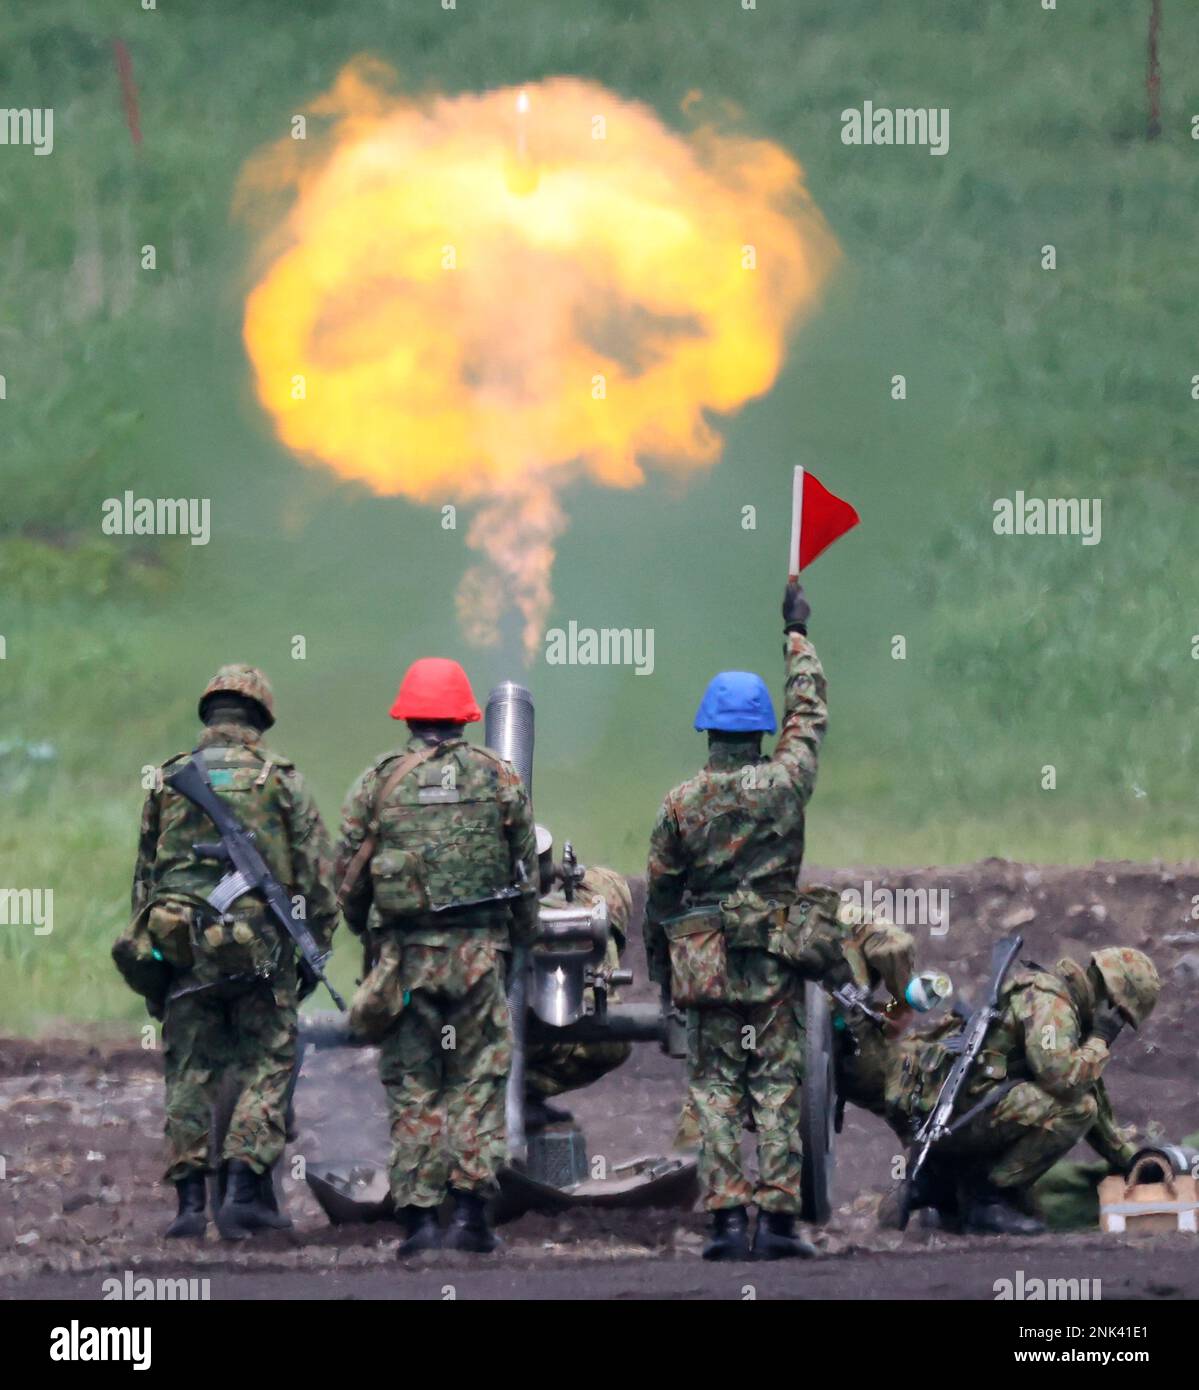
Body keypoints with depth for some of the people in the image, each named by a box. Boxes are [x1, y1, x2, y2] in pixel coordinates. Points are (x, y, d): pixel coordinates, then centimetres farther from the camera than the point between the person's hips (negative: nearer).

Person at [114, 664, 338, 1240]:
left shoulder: (167, 781, 10)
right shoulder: (280, 778, 2)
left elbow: (143, 874, 13)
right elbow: (317, 874, 1)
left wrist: (146, 956, 18)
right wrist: (314, 950, 9)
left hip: (181, 947, 3)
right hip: (259, 948, -2)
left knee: (188, 1072, 8)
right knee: (266, 1068, 4)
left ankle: (189, 1199, 4)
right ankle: (245, 1189, -8)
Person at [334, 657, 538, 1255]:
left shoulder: (378, 781, 0)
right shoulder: (500, 778, 3)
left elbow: (349, 874, 5)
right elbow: (525, 868, 6)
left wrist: (367, 933, 21)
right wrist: (516, 937, 18)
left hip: (404, 953, 0)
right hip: (478, 949, 0)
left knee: (412, 1088, 5)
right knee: (479, 1081, 6)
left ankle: (417, 1215, 1)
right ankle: (470, 1210, -3)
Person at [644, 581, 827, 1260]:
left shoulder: (681, 803, -5)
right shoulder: (784, 783, -6)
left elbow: (660, 888, 5)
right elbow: (810, 716, 10)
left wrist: (658, 955, 22)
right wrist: (798, 637, 23)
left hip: (703, 963, 0)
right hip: (775, 960, 0)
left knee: (715, 1089, 4)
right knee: (778, 1087, 2)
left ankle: (728, 1215, -4)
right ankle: (779, 1216, -3)